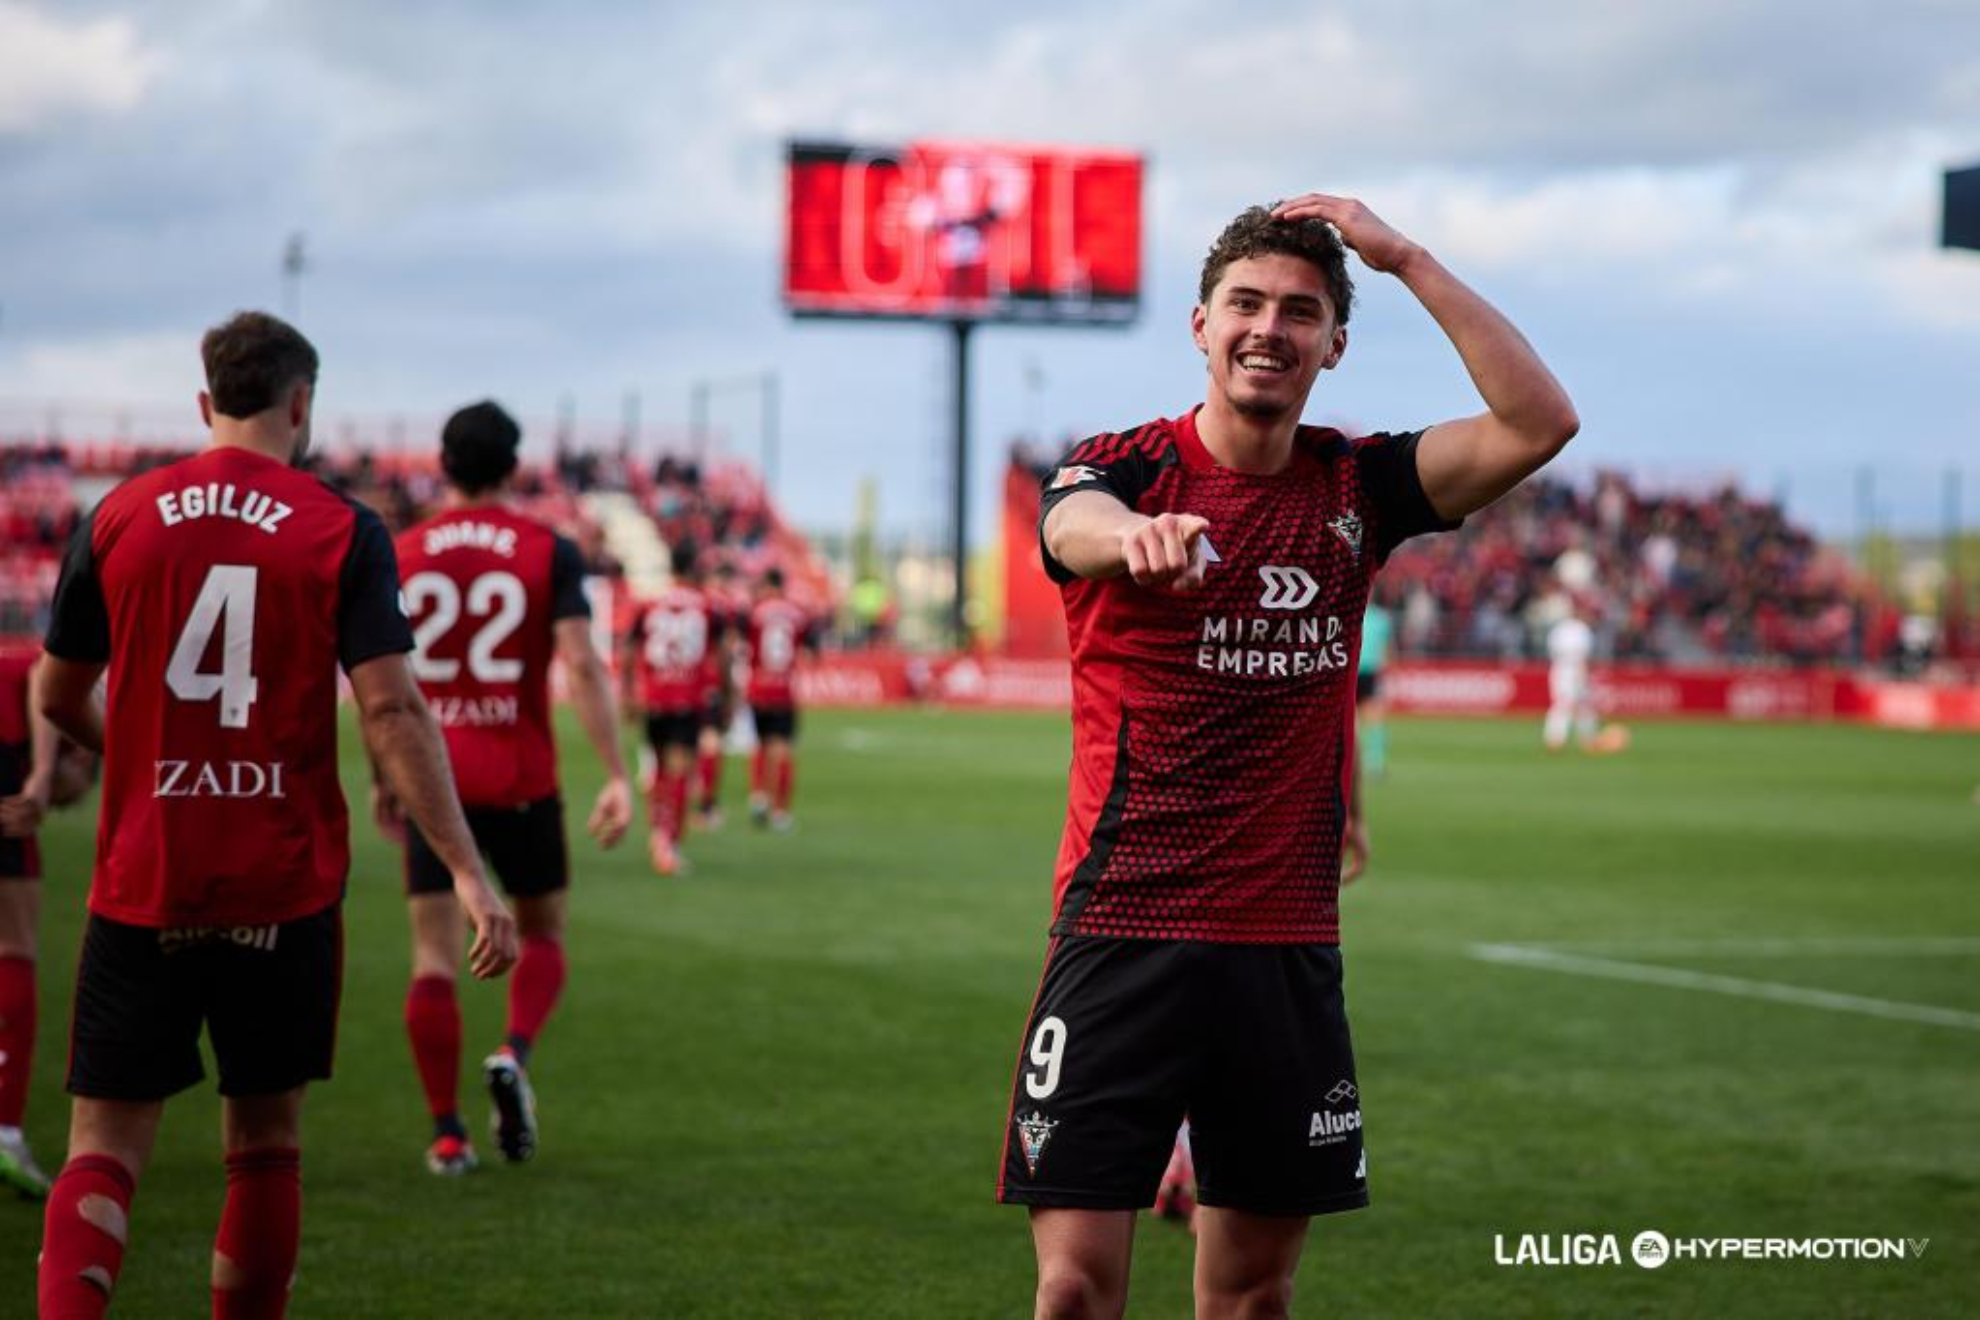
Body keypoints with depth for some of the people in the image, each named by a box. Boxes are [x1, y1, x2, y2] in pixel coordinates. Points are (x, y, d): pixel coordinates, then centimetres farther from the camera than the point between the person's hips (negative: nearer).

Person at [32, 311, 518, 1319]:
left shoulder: (118, 517, 3)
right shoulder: (343, 532, -3)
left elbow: (56, 697, 12)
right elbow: (392, 713, -11)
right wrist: (468, 874, -11)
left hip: (141, 887, 1)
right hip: (285, 889, -1)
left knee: (105, 1149, 2)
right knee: (265, 1147, 14)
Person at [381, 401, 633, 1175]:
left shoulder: (398, 555, 3)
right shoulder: (548, 552, -4)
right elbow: (581, 665, -13)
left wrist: (385, 777, 18)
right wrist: (616, 776, -13)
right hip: (519, 781, -1)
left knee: (434, 956, 4)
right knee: (542, 935, 17)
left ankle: (447, 1134, 2)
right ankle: (514, 1055, -10)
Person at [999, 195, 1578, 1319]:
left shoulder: (1357, 488, 7)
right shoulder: (1124, 468, -3)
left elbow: (1540, 423, -6)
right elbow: (1079, 525, -29)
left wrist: (1407, 257, -8)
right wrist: (1138, 533, -53)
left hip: (1290, 950, 3)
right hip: (1123, 938, -3)